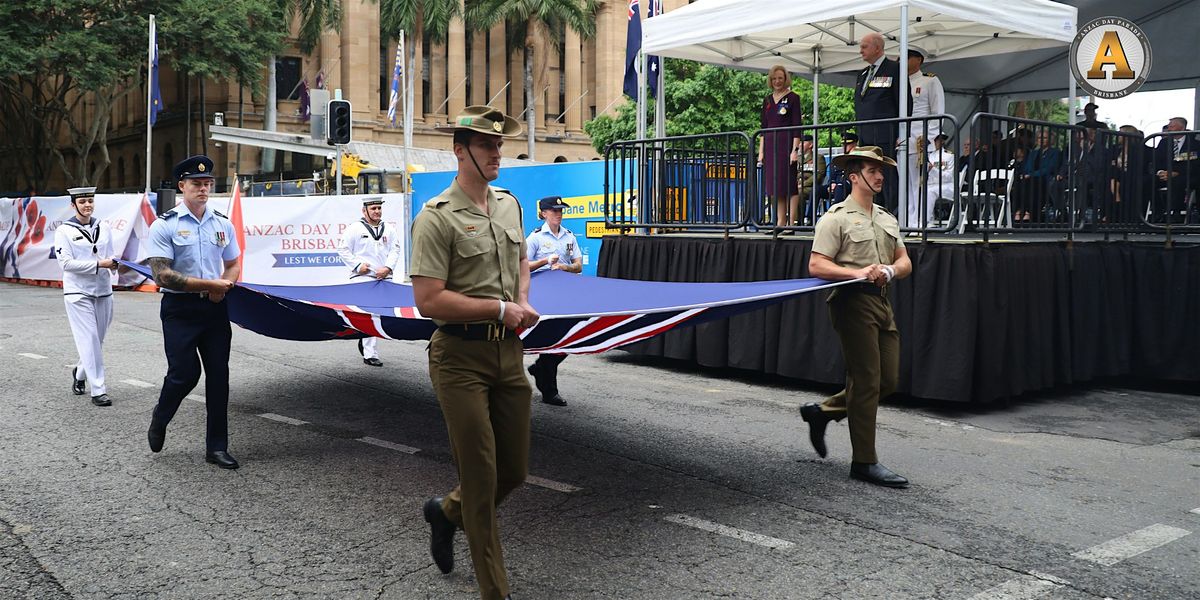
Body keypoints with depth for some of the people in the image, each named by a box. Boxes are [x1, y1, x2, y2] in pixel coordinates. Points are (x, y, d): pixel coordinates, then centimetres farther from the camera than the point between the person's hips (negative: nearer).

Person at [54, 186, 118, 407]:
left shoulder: (103, 227, 8)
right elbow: (66, 263, -11)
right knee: (89, 340, -8)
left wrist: (114, 264, -8)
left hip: (103, 291, 5)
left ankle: (80, 372, 40)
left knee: (97, 340, 13)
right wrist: (99, 264, -17)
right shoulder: (64, 230, -4)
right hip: (78, 292, -5)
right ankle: (98, 390, -5)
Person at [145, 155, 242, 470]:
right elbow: (162, 275, -14)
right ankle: (159, 421, 25)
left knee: (218, 375, 3)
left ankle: (217, 447, 13)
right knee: (185, 372, -8)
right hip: (180, 310, -4)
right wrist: (209, 284, -16)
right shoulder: (164, 225, -6)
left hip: (215, 309, 5)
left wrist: (224, 285, -5)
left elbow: (233, 266, 19)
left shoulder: (223, 224, 10)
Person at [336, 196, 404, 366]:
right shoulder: (355, 228, 0)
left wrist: (387, 267, -7)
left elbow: (395, 250, 8)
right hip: (363, 277, -5)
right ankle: (370, 354, -8)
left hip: (383, 278, 5)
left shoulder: (389, 229, 12)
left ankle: (364, 340, 34)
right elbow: (343, 249, 1)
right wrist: (357, 265, -8)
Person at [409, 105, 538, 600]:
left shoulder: (509, 204, 10)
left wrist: (523, 302, 6)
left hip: (508, 352, 7)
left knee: (514, 471, 13)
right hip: (461, 358, -7)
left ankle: (447, 511, 42)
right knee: (481, 477, 0)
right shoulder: (438, 217, -13)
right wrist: (500, 309, -15)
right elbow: (429, 301, -19)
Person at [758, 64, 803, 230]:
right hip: (770, 145, 6)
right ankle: (780, 223, 11)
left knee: (789, 184, -7)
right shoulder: (767, 100, 15)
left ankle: (791, 223, -6)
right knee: (775, 186, 6)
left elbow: (797, 126, -6)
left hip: (786, 144, -6)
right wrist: (761, 151, 9)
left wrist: (795, 149, -14)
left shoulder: (792, 98, 0)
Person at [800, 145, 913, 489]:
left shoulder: (887, 220, 18)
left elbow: (905, 263, 15)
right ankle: (864, 462, 5)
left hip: (881, 302, 8)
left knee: (888, 381, 10)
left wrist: (888, 270, -7)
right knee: (867, 383, -5)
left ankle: (822, 412, 27)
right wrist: (858, 273, -22)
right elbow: (816, 266, -12)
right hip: (854, 302, -8)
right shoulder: (837, 218, -5)